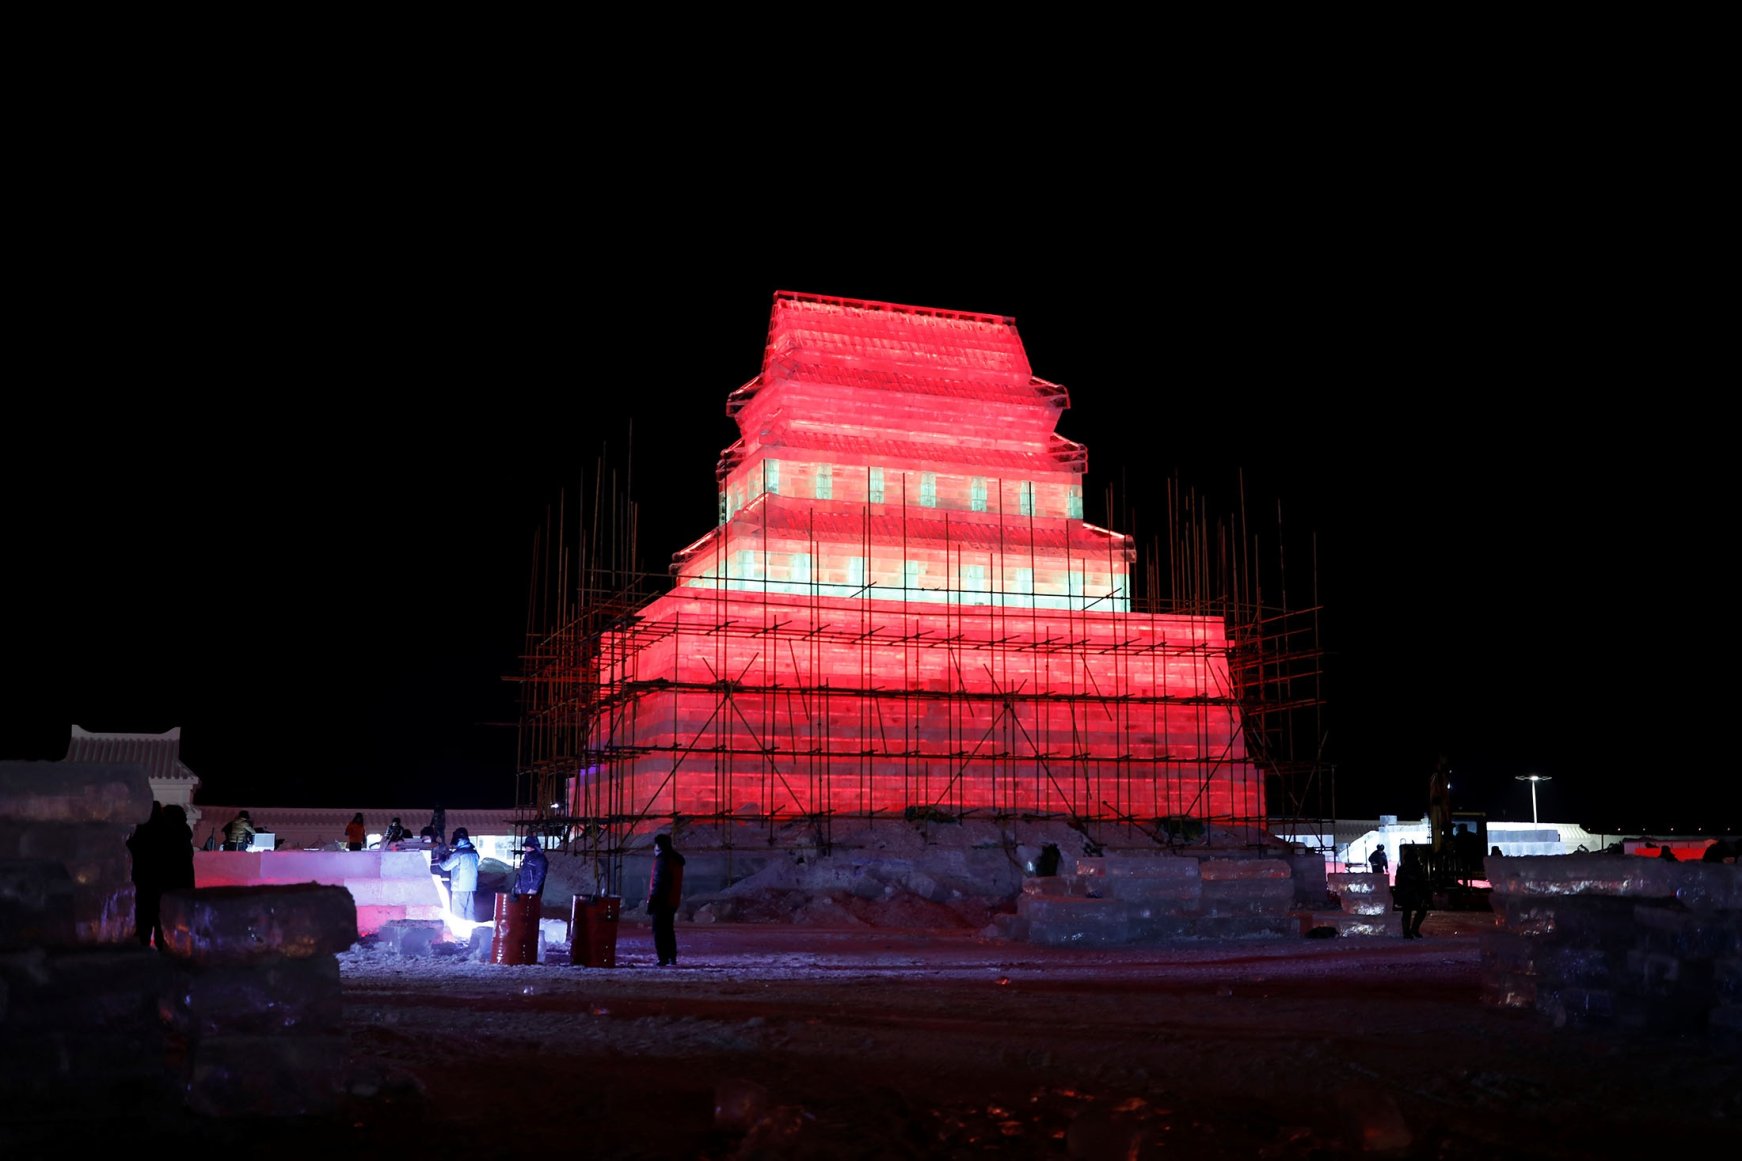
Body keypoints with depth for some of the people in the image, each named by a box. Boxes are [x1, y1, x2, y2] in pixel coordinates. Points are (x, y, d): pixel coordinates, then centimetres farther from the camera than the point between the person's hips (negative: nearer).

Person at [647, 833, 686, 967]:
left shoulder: (663, 860, -14)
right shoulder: (677, 860, 15)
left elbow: (659, 882, -20)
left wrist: (652, 901, -17)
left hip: (662, 900, -9)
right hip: (673, 901, 9)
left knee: (659, 930, -4)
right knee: (668, 930, 17)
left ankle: (663, 959, -8)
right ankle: (672, 959, 17)